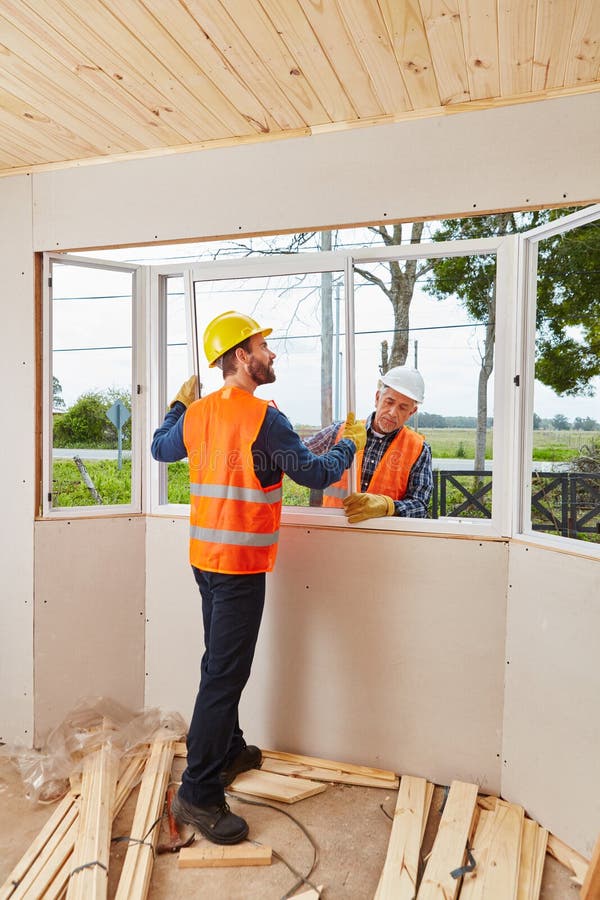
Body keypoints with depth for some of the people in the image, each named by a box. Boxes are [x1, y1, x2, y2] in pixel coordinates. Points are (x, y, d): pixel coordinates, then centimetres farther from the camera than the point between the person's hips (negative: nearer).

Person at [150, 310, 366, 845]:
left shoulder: (197, 414, 5)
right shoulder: (264, 418, -17)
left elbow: (161, 449, 23)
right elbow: (315, 474, -11)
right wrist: (348, 445, 8)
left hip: (204, 555, 9)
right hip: (240, 563, -9)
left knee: (221, 664, 21)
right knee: (225, 675, -3)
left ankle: (229, 751, 39)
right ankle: (199, 794, 5)